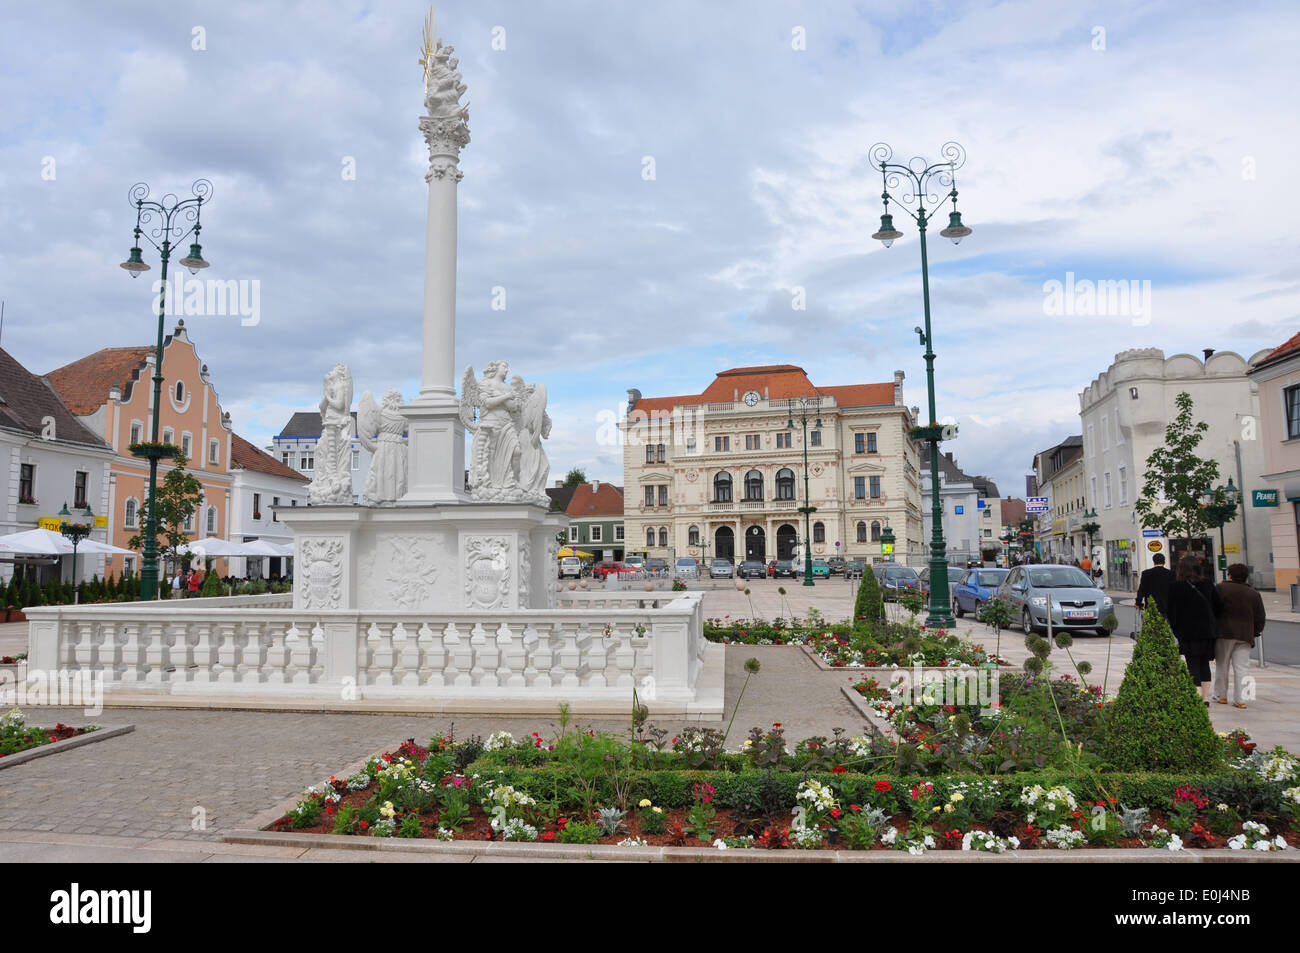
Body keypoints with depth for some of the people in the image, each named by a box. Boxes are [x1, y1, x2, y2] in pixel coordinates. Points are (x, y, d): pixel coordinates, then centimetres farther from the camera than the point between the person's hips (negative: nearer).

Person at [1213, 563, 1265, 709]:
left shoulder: (1221, 588, -3)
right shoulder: (1254, 594, 7)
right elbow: (1260, 618, 10)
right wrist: (1254, 634, 20)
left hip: (1224, 633, -2)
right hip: (1245, 635, 3)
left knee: (1222, 665, 9)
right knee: (1241, 668, 3)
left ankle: (1221, 695, 16)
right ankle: (1240, 700, 0)